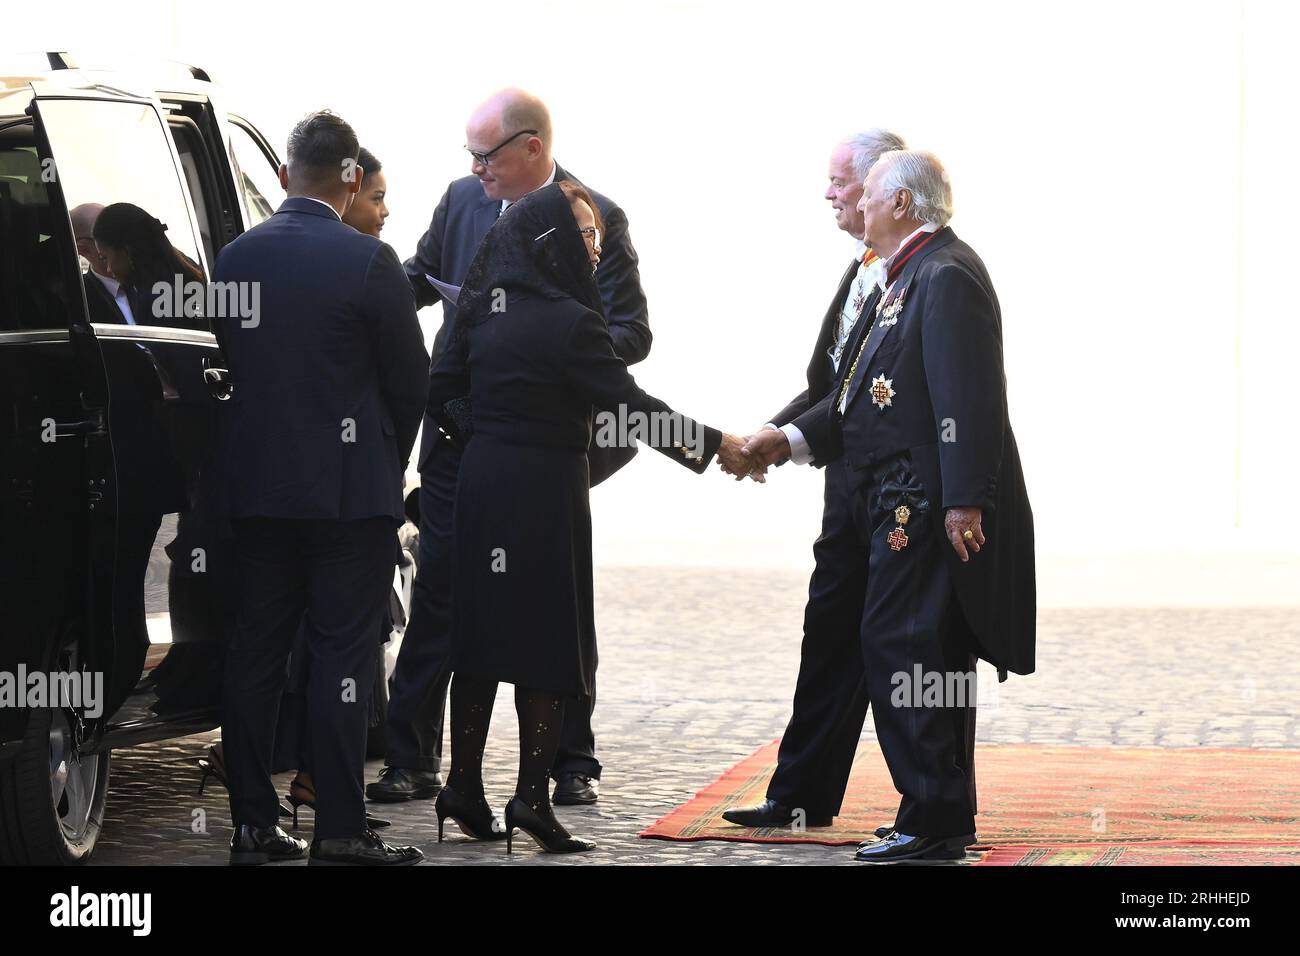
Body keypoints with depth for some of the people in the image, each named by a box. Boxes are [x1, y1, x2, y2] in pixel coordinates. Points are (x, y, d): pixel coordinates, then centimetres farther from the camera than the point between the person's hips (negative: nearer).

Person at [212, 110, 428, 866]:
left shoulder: (237, 257, 2)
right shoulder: (368, 262, -12)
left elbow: (229, 361, 10)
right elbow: (411, 381, -4)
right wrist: (392, 464, 14)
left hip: (255, 485, 5)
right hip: (349, 490, -5)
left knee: (256, 652, 10)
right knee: (342, 654, -1)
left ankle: (253, 824, 13)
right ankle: (340, 831, -2)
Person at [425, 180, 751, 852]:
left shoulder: (485, 309, 5)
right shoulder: (565, 321, -15)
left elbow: (441, 391, 10)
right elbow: (631, 405, -15)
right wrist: (715, 445, -8)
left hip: (482, 477, 7)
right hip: (543, 487, -7)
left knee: (480, 632, 10)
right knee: (549, 641, 0)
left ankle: (464, 787, 11)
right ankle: (532, 794, -3)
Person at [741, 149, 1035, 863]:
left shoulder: (946, 275, -15)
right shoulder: (913, 274, 19)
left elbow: (967, 399, -22)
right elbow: (869, 391, 22)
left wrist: (964, 502, -26)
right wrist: (792, 439, 16)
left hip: (930, 507, -11)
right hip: (905, 504, 11)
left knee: (899, 651, -10)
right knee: (933, 661, 13)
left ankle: (933, 822, -8)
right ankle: (946, 818, 20)